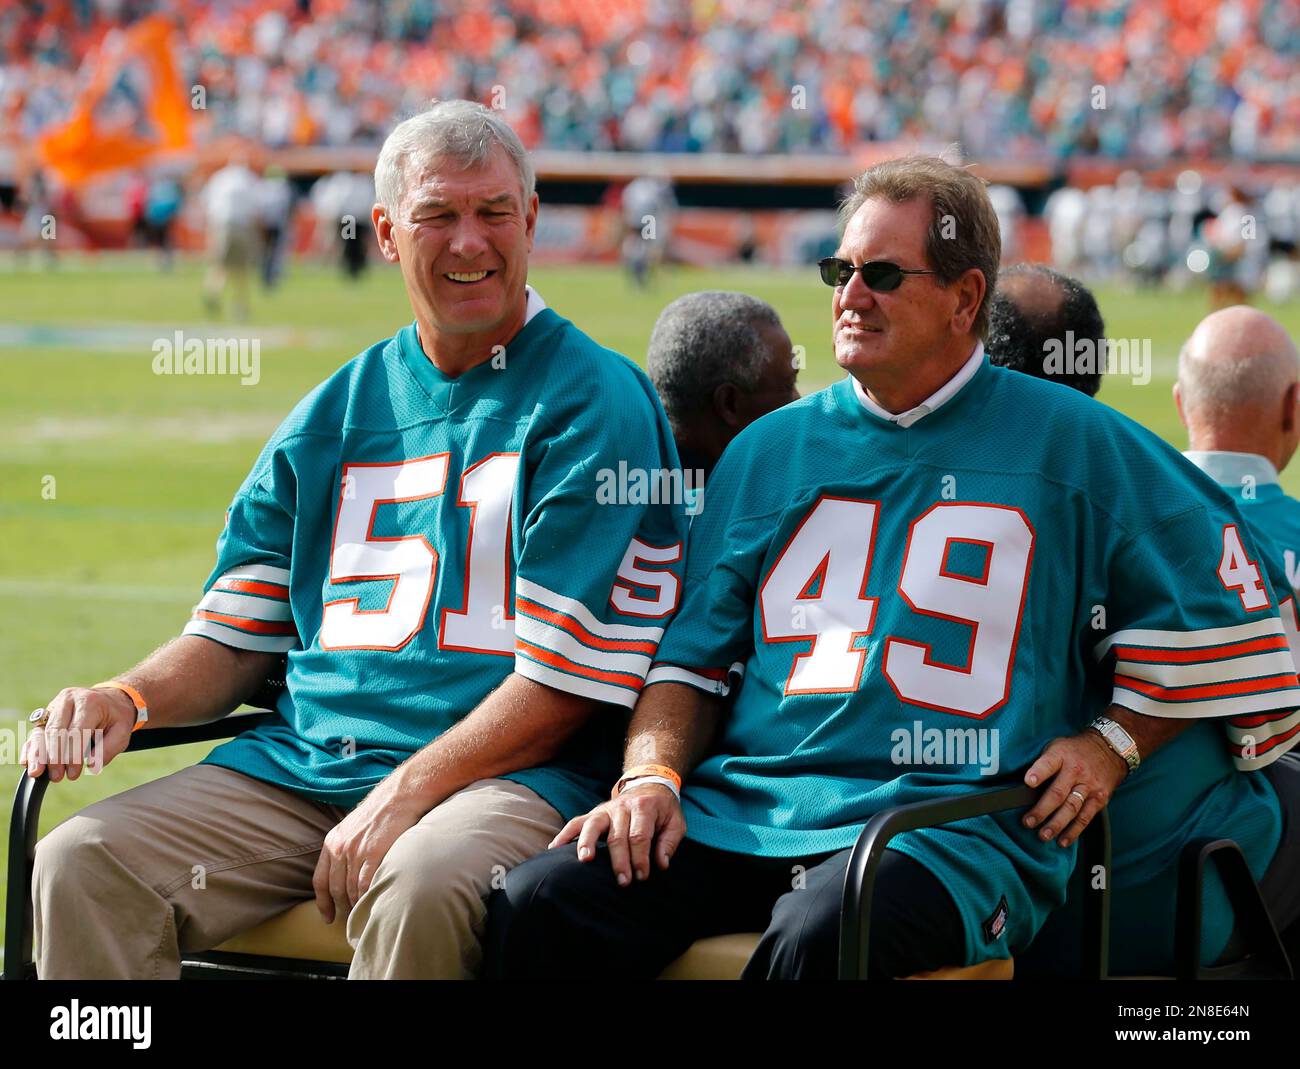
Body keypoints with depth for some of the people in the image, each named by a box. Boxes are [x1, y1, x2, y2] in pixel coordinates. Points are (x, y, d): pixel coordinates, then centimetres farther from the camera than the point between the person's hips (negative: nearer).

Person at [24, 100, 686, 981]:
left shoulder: (596, 405, 0)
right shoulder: (334, 413, 19)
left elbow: (570, 676, -7)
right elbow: (237, 636, 19)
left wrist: (404, 796, -16)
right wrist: (132, 699, -3)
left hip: (512, 775, -5)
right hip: (297, 766, 5)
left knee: (419, 890, -39)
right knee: (82, 864, -17)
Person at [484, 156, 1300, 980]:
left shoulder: (1069, 443, 8)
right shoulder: (770, 449, 20)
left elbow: (1218, 601, 12)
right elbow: (691, 655, 18)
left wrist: (1113, 743, 2)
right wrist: (651, 775, 0)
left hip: (955, 818, -4)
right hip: (741, 810, 4)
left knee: (818, 936, -38)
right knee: (539, 909, -22)